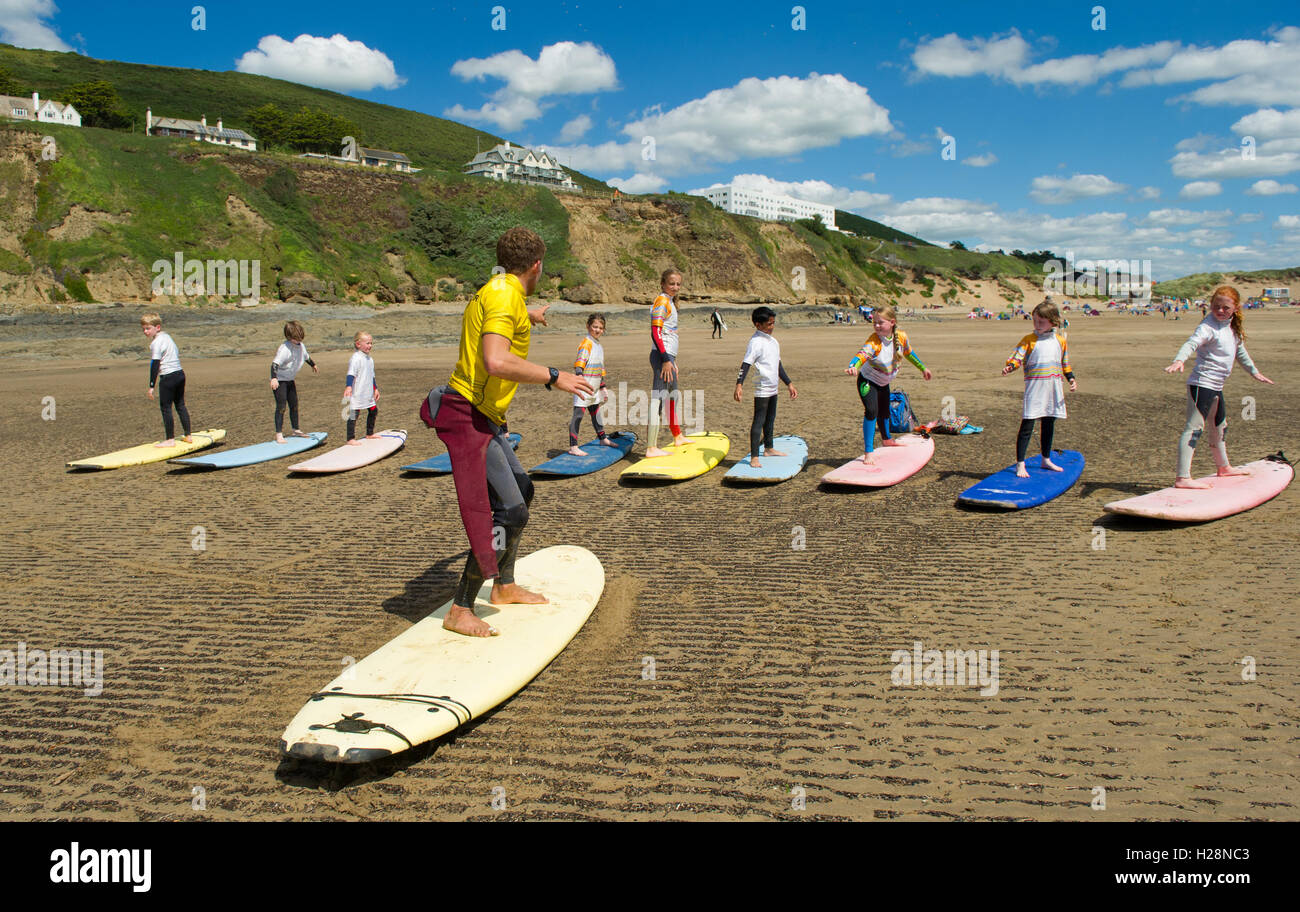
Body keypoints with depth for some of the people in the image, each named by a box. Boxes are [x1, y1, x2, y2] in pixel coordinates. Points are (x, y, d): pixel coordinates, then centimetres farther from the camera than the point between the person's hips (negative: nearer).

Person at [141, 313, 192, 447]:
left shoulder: (156, 343, -12)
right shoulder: (167, 337, 15)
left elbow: (155, 365, -16)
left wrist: (151, 386, -14)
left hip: (168, 377, -9)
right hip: (180, 374, 9)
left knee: (165, 407, -1)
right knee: (180, 405, 15)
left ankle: (170, 439, 0)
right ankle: (188, 436, 18)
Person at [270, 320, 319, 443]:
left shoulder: (301, 346, -2)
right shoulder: (285, 348, -27)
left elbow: (306, 356, 21)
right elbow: (275, 363, -36)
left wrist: (313, 365, 39)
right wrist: (273, 378, -49)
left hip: (290, 380, 8)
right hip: (279, 380, -8)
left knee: (294, 405, 14)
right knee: (281, 406, -13)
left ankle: (295, 430, 28)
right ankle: (278, 434, -11)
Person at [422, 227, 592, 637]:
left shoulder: (496, 290, 16)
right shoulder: (505, 296, -15)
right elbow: (497, 361, -31)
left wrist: (527, 314, 61)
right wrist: (554, 377, -23)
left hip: (484, 419, 11)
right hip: (469, 417, -11)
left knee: (521, 491, 21)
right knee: (510, 513, -13)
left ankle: (505, 587, 34)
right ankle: (459, 611, -7)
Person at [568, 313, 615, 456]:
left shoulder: (599, 346, 18)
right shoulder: (586, 344, -11)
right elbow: (579, 364, -23)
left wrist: (603, 388, 28)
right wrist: (580, 379, -39)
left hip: (594, 389, 9)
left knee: (596, 413, 23)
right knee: (578, 414, -10)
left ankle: (603, 438, 39)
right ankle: (573, 446, -11)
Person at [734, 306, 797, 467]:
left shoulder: (773, 341, 12)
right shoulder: (756, 342, -15)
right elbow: (746, 364, -24)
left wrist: (789, 383, 24)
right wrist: (739, 384, -36)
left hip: (773, 388, 9)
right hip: (761, 389, -9)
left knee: (770, 419, 21)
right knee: (759, 421, -9)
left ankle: (769, 448, 38)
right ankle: (754, 457, -8)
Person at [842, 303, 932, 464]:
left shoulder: (901, 337, -15)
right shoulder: (874, 340, -31)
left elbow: (909, 353, 6)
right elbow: (862, 354, -49)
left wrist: (922, 368, 20)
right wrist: (853, 366, -72)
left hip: (883, 383, 6)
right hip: (868, 381, -6)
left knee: (884, 411, 26)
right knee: (871, 411, -25)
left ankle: (886, 439, 53)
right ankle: (868, 451, -23)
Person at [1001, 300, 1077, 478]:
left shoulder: (1060, 340, 8)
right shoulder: (1029, 340, -4)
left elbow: (1065, 364, 19)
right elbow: (1017, 356, -14)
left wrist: (1071, 379, 8)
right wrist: (1009, 367, -35)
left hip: (1054, 388, 5)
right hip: (1034, 388, -4)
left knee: (1048, 425, 15)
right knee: (1027, 426, -8)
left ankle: (1046, 460, 29)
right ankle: (1020, 463, -6)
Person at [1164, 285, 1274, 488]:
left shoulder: (1233, 328, 12)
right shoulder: (1208, 327, -16)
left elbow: (1240, 351, 28)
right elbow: (1191, 343, -33)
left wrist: (1254, 372, 37)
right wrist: (1179, 361, -52)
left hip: (1216, 387, 10)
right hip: (1202, 384, -10)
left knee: (1220, 426, 26)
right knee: (1194, 427, -18)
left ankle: (1223, 466, 48)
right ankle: (1182, 477, -26)